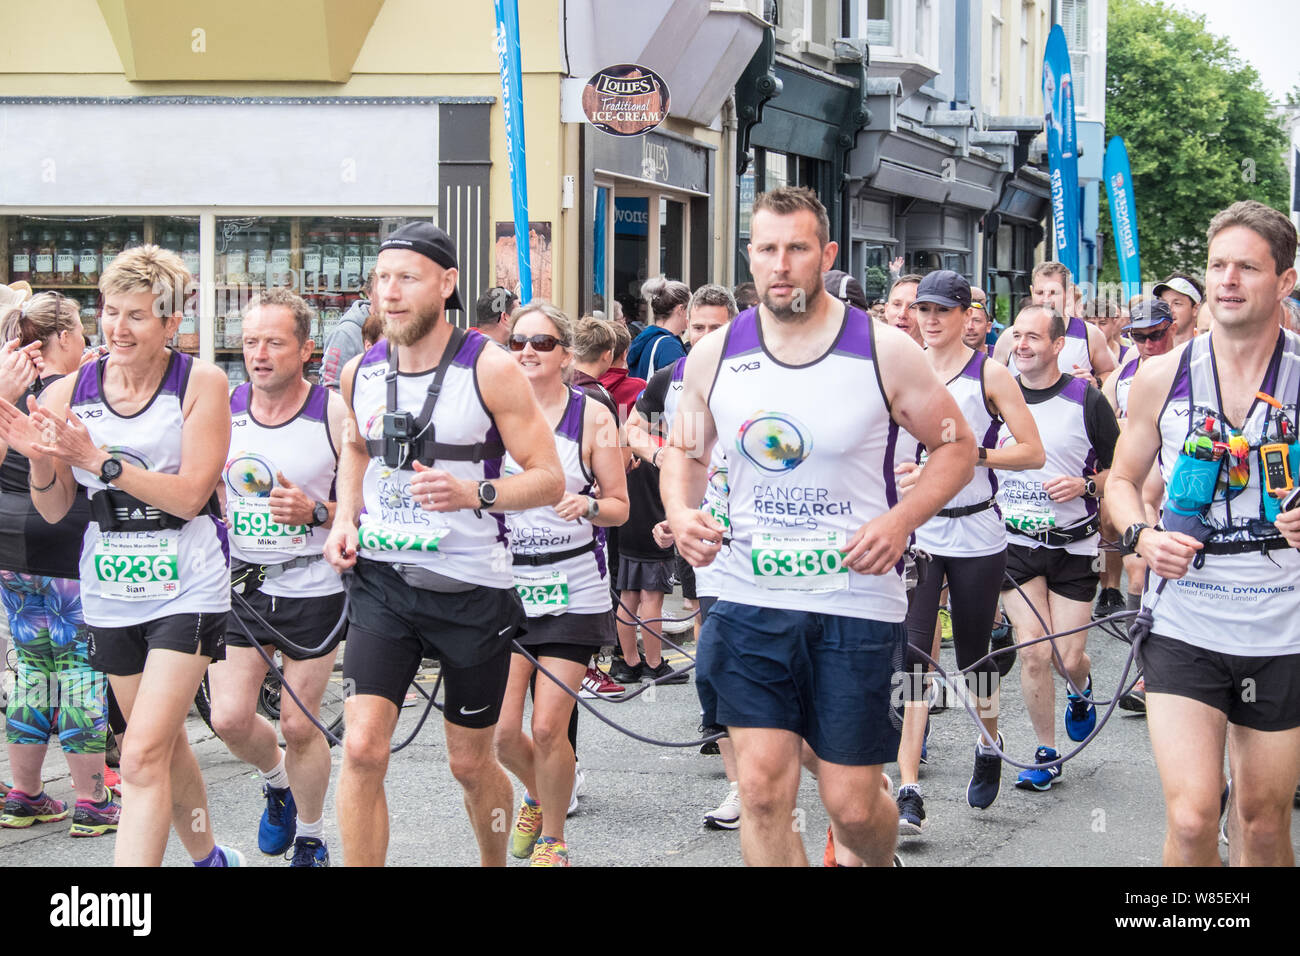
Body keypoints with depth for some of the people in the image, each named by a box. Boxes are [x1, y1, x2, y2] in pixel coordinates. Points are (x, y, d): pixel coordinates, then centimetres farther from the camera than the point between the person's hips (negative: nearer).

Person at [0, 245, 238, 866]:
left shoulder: (200, 383, -9)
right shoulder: (69, 393, 0)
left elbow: (190, 495, -15)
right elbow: (54, 511, 4)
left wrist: (97, 457, -24)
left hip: (186, 589, -5)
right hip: (110, 592, 5)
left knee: (143, 757, -14)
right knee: (166, 745, 19)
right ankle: (209, 858, 40)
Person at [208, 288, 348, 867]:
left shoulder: (335, 413, -10)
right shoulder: (222, 410, 0)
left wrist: (314, 511, -24)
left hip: (313, 589, -3)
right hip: (241, 585, 3)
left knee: (299, 725, 3)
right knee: (229, 720, -5)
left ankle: (311, 839, 24)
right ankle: (276, 780, 29)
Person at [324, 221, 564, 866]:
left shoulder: (490, 370, -10)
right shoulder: (360, 372, 3)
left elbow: (550, 479, -9)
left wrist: (474, 494, -26)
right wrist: (345, 519, 7)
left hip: (471, 587, -3)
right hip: (381, 578, 3)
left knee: (470, 764, 11)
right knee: (362, 748, -13)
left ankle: (496, 863, 39)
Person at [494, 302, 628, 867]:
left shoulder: (592, 416, -1)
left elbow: (619, 507, 2)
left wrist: (586, 505, -18)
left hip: (572, 591, -2)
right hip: (506, 584, 2)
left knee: (547, 728, -7)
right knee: (501, 732, 0)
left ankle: (552, 839, 18)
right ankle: (538, 797, 34)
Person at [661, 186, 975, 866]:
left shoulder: (884, 352, -6)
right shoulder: (714, 355, 1)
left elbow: (957, 446, 3)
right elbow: (683, 449, 17)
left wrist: (901, 519, -13)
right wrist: (681, 512, -5)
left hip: (856, 601, -2)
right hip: (749, 598, 2)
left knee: (851, 806, 3)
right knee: (762, 791, -4)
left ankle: (882, 861, 38)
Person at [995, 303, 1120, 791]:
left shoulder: (1087, 400, -7)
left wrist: (1085, 485, -18)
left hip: (1073, 545, -2)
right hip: (1016, 543, 2)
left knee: (1069, 656, -1)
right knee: (1033, 652, -8)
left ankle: (1081, 692, 37)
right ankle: (1046, 755, 8)